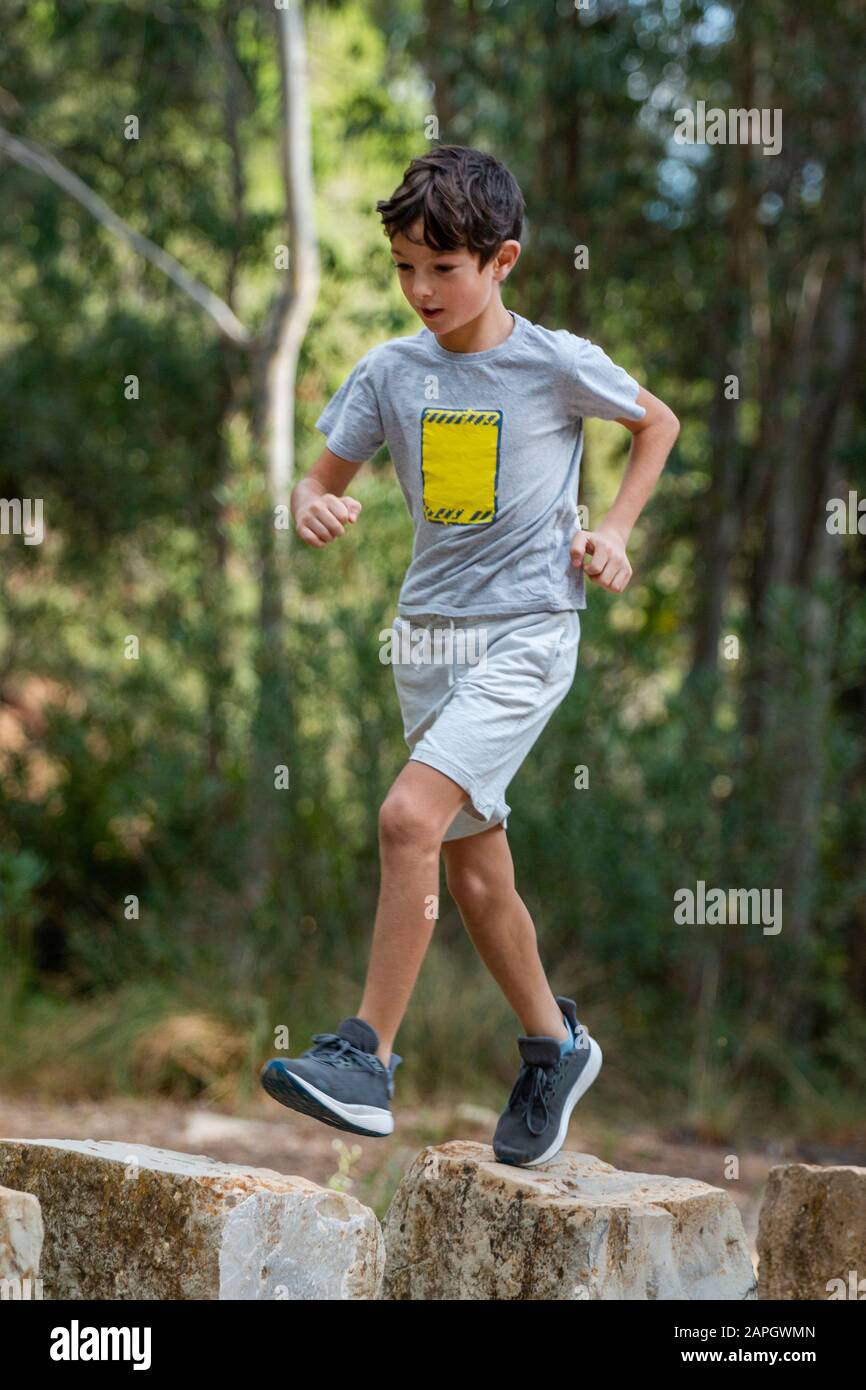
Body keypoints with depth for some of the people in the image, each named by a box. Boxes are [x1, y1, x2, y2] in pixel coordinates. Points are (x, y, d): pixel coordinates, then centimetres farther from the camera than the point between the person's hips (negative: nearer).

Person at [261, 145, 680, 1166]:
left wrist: (613, 530, 0)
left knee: (410, 818, -22)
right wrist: (314, 509, -16)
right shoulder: (390, 371, 2)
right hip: (429, 630, 5)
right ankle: (555, 1049, 32)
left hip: (525, 631, -5)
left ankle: (367, 1057, -17)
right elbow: (322, 477, 7)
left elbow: (657, 424, 10)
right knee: (473, 865, 12)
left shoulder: (559, 364, -7)